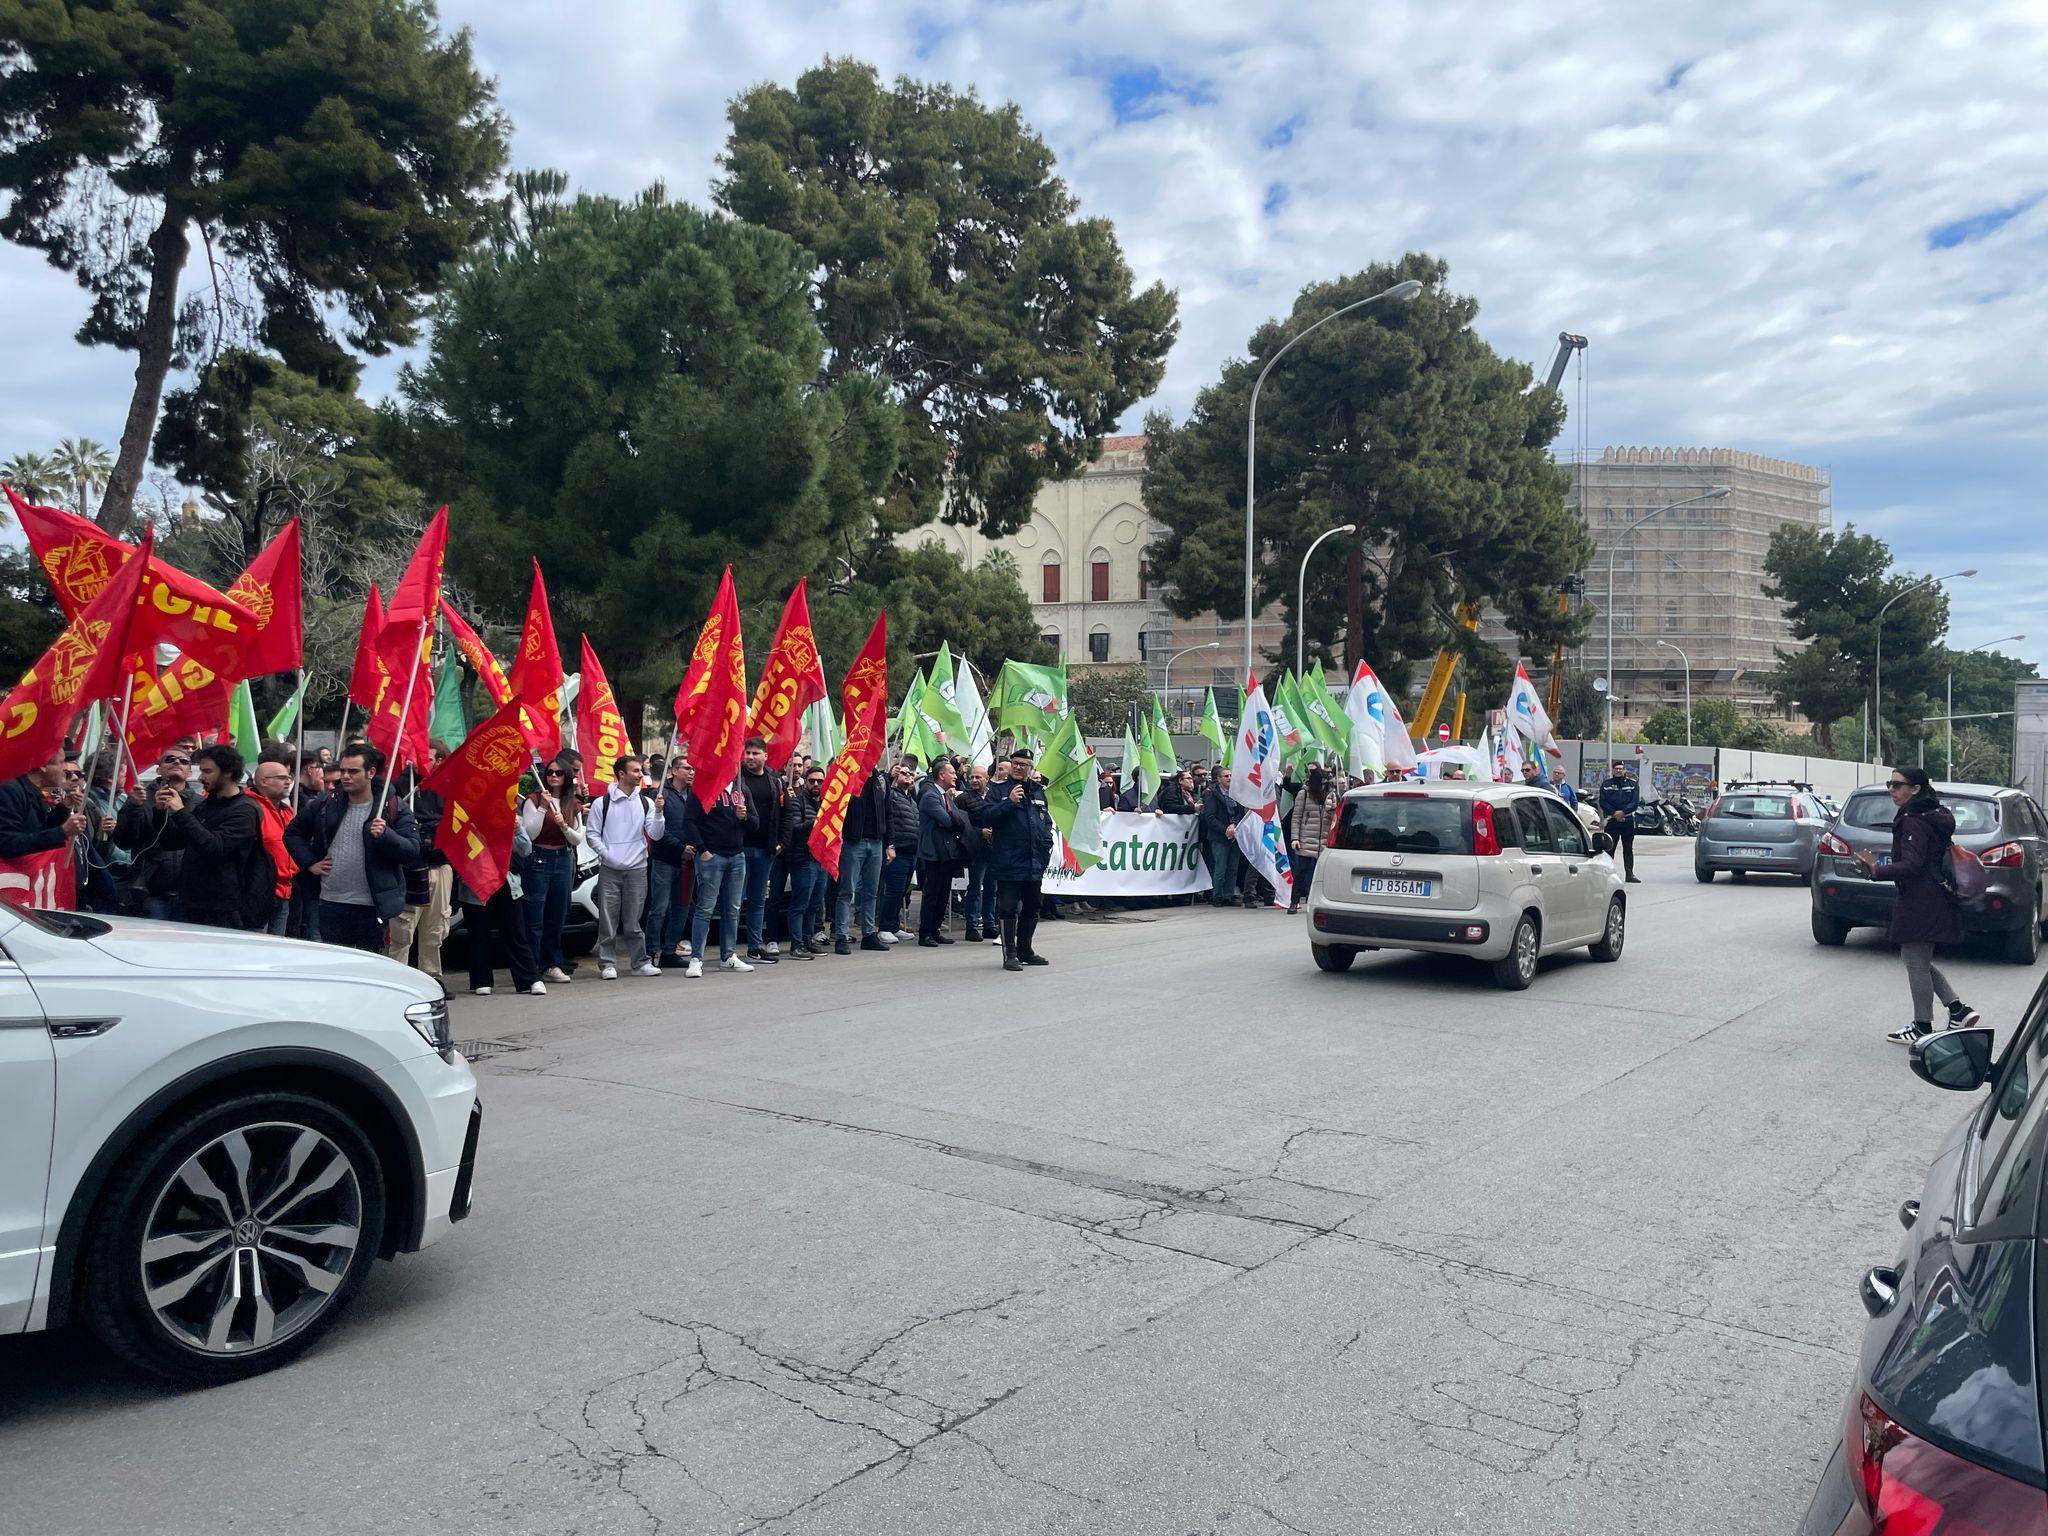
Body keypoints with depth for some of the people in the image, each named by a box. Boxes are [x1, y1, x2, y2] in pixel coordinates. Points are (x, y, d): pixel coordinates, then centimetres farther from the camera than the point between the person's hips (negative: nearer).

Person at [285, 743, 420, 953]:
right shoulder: (326, 804, 7)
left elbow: (412, 851, -11)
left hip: (372, 905, -4)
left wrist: (385, 834, -27)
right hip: (331, 903, 4)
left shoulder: (394, 808, -4)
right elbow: (292, 833, 21)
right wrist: (310, 863, 9)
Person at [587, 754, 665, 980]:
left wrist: (658, 812, -14)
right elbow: (592, 833, 2)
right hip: (609, 870, -2)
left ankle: (640, 962, 12)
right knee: (608, 919, -1)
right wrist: (606, 854, -9)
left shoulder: (646, 802, 6)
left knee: (633, 920, 6)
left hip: (637, 868, 2)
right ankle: (607, 964, 6)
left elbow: (655, 834, 0)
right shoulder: (602, 803, 0)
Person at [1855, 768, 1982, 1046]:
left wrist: (1877, 871, -36)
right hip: (1936, 900, 10)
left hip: (1920, 904, -10)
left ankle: (1923, 1028, 7)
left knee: (1917, 963, 0)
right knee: (1920, 962, 19)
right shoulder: (1935, 815, 14)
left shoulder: (1913, 821, -17)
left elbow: (1912, 864, -25)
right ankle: (1958, 1009, 15)